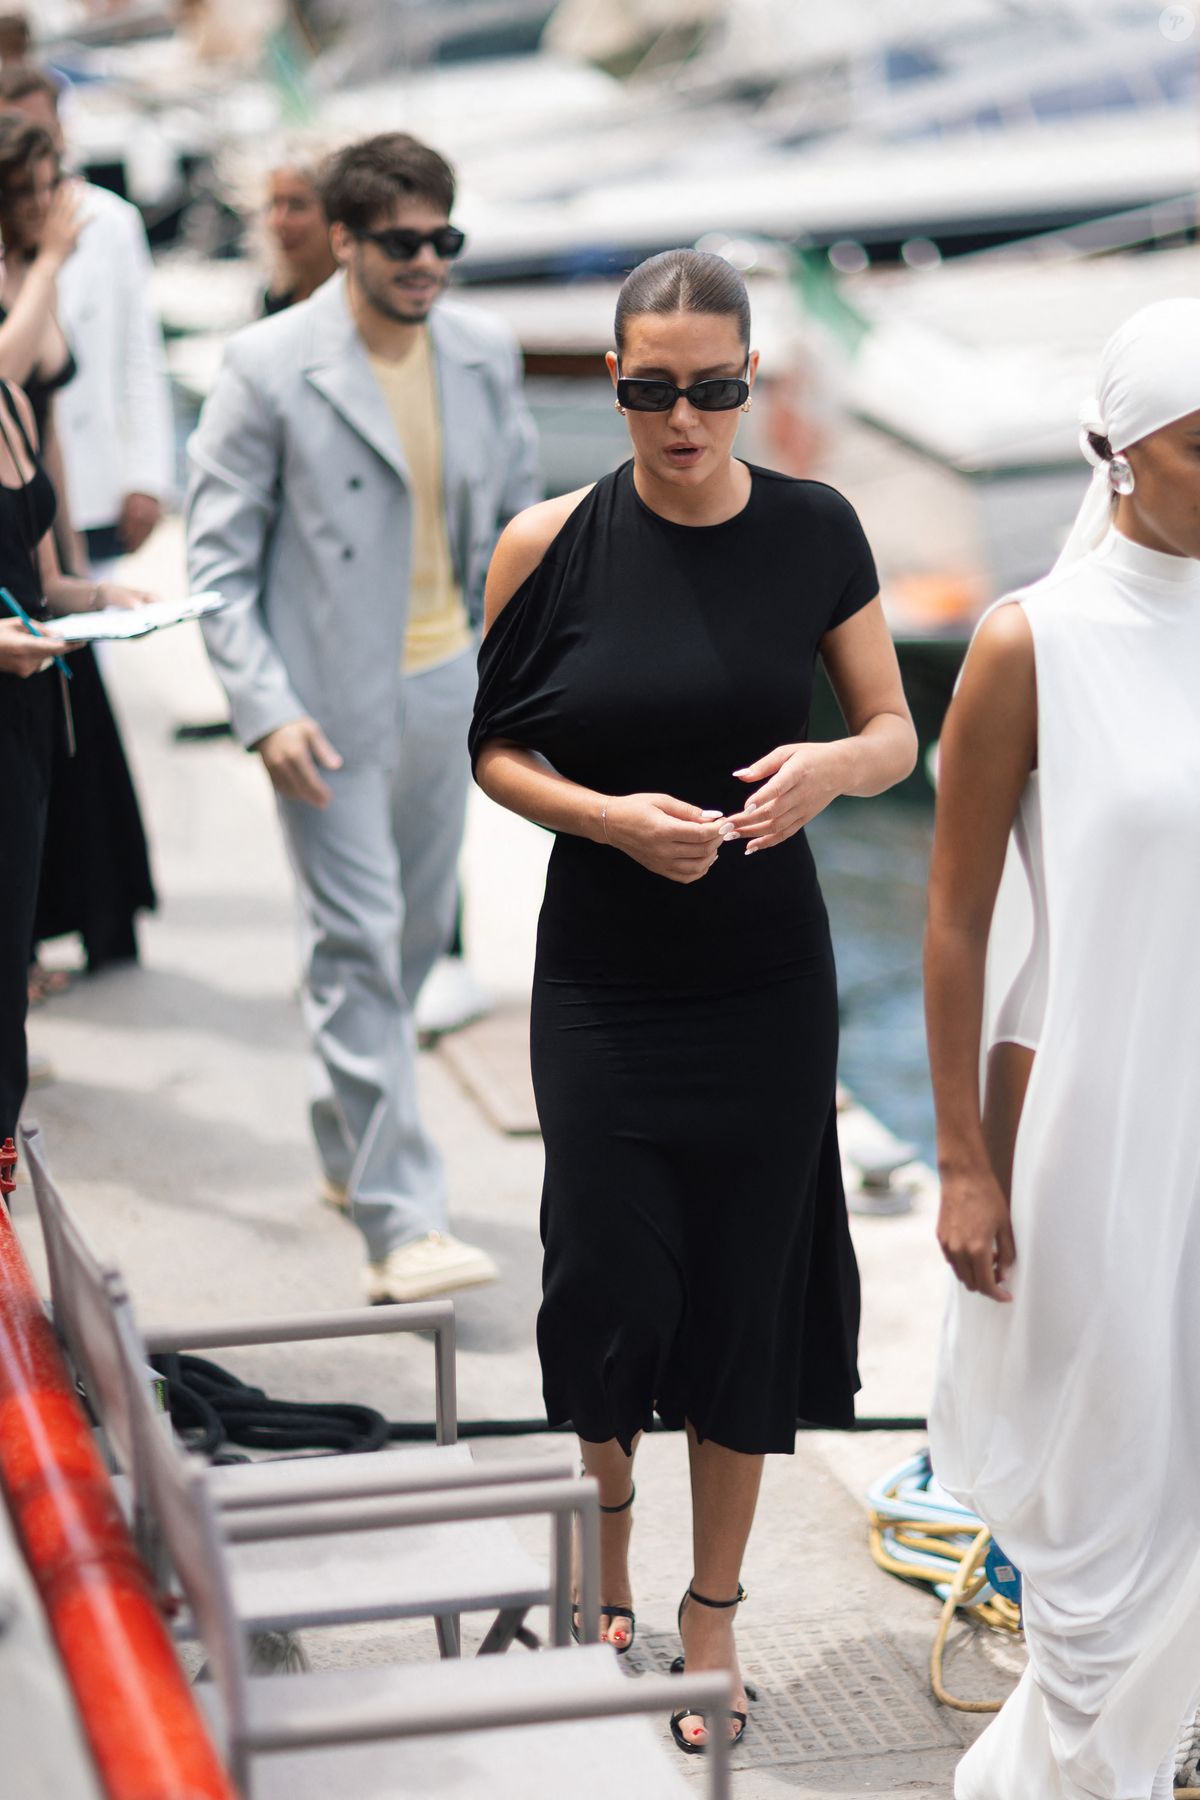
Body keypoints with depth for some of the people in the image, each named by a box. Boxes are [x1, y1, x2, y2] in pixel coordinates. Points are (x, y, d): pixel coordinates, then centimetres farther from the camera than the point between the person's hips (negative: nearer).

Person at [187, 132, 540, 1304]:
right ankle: (400, 1226, -5)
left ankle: (348, 1147, 37)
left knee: (417, 931, 16)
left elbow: (517, 519, 14)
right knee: (358, 947, -7)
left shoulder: (483, 353, 3)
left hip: (446, 686, 6)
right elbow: (218, 557, -9)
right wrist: (266, 711, -17)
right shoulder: (269, 368, -11)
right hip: (331, 701, -6)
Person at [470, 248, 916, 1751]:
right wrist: (612, 818, -17)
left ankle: (712, 1614, 24)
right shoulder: (554, 544, -6)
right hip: (602, 982, -1)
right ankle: (605, 1600, 26)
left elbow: (898, 737, 3)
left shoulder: (812, 531, -3)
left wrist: (827, 766, -19)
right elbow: (496, 753, 1)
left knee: (744, 1288, 6)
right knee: (607, 1287, 2)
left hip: (765, 980, 1)